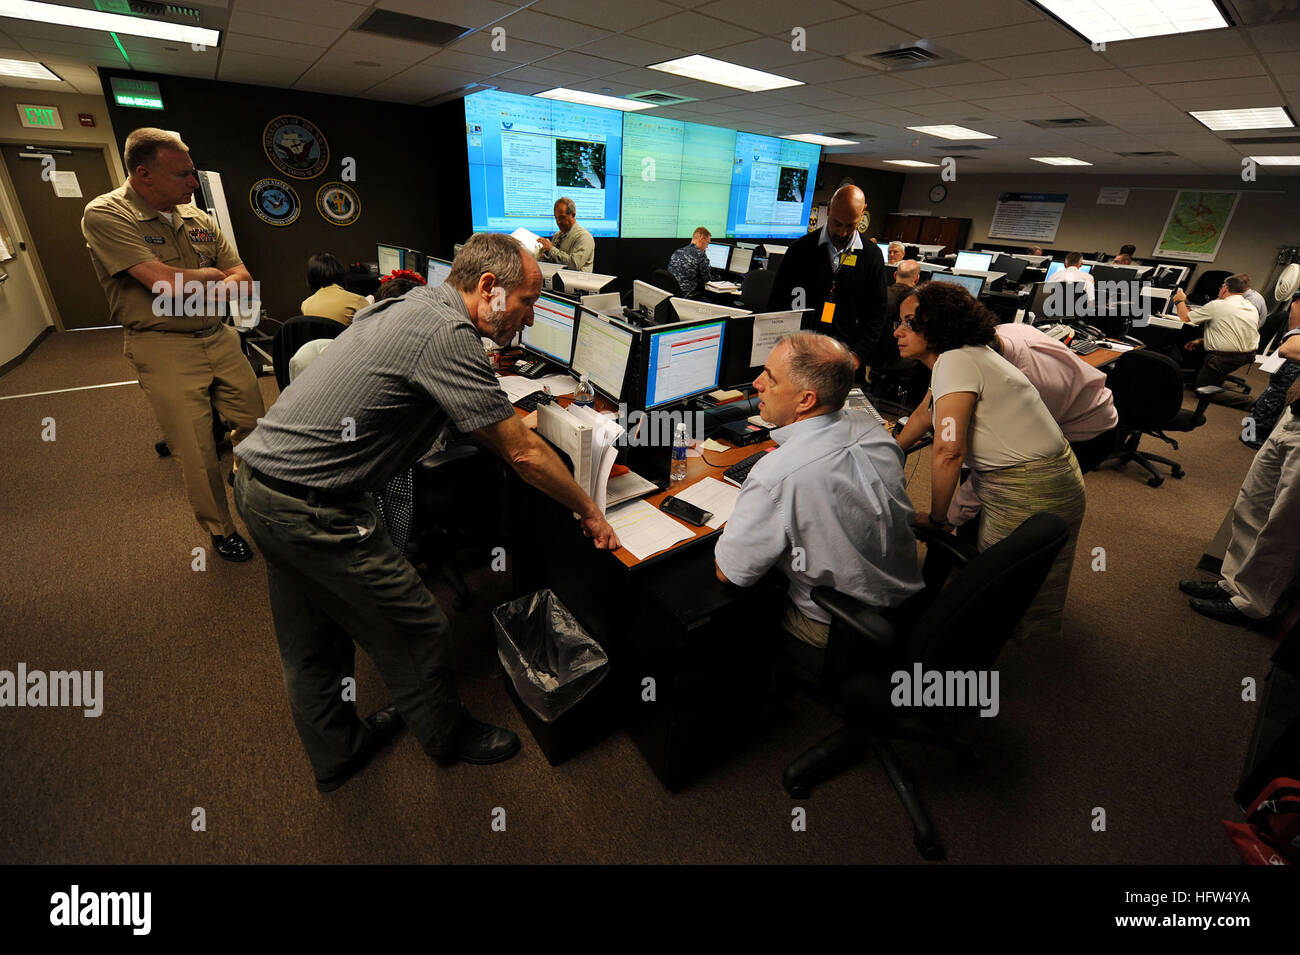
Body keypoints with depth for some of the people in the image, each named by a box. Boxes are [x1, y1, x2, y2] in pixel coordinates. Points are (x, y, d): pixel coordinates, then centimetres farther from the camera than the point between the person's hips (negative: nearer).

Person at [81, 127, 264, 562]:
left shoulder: (198, 217, 8)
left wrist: (196, 290, -15)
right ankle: (219, 529, 19)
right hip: (165, 350, -5)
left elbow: (243, 283, 3)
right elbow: (166, 282, -21)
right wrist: (213, 274, -3)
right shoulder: (106, 214, -9)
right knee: (198, 453, 0)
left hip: (219, 338, 5)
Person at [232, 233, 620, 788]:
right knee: (414, 629, 7)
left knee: (311, 643, 23)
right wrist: (589, 512, -6)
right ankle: (446, 737, 33)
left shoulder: (417, 304, 10)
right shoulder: (447, 335, -21)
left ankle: (336, 753, 46)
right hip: (309, 507, -10)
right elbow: (522, 454, -17)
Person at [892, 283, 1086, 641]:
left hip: (1031, 491, -9)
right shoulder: (958, 357, 7)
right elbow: (924, 414, 23)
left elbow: (948, 451, -27)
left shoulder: (956, 362, -23)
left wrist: (936, 518, -16)